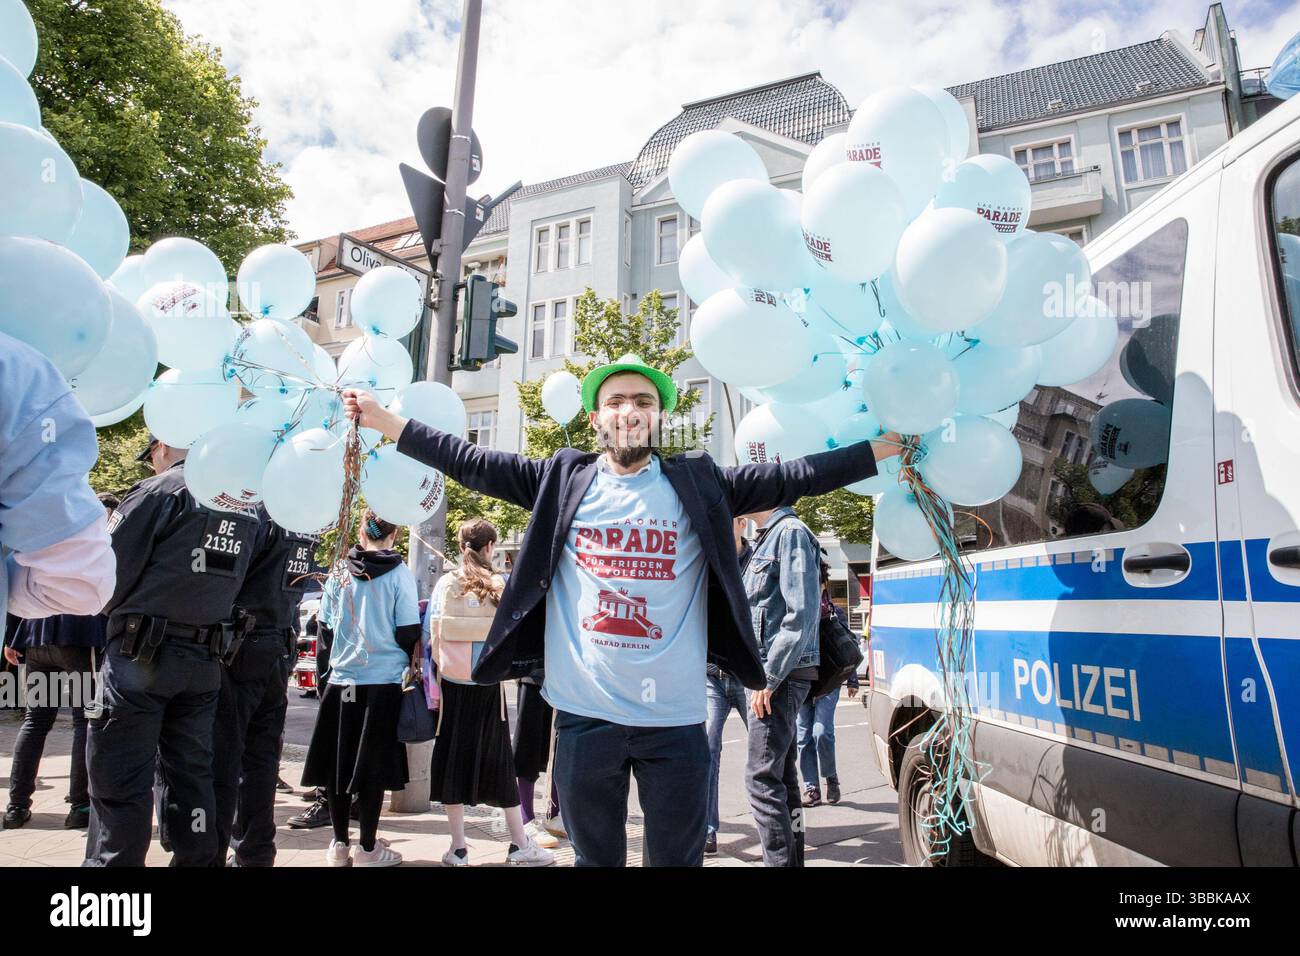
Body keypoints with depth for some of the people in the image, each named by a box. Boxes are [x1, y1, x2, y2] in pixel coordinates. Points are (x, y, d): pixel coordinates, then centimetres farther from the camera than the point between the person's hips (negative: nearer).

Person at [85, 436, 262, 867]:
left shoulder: (160, 492, -10)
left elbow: (109, 571, -8)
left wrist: (115, 610, 11)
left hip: (140, 654, -6)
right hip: (207, 659, 6)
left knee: (120, 779, 2)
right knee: (191, 771, 15)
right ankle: (194, 857, 21)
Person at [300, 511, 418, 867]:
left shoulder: (339, 573, 3)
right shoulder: (399, 574, -7)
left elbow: (325, 629, 8)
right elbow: (408, 634, -9)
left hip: (341, 682, 3)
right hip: (383, 683, -3)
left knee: (337, 764, 12)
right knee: (373, 766, 6)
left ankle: (340, 845, 22)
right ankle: (367, 849, 14)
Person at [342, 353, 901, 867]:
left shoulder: (700, 485, 2)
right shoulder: (562, 481, 4)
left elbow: (792, 478, 1)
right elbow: (471, 464, 5)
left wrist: (893, 443, -1)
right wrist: (382, 419, 4)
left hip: (676, 718, 0)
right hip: (584, 714, 1)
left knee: (678, 857, 13)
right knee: (595, 857, 17)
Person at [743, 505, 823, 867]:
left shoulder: (791, 532, -12)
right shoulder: (767, 537, 17)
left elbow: (801, 614, -20)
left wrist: (769, 677, -19)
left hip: (781, 675, -10)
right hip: (772, 674, 10)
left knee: (762, 777, -8)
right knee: (781, 776, 15)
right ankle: (792, 857, 24)